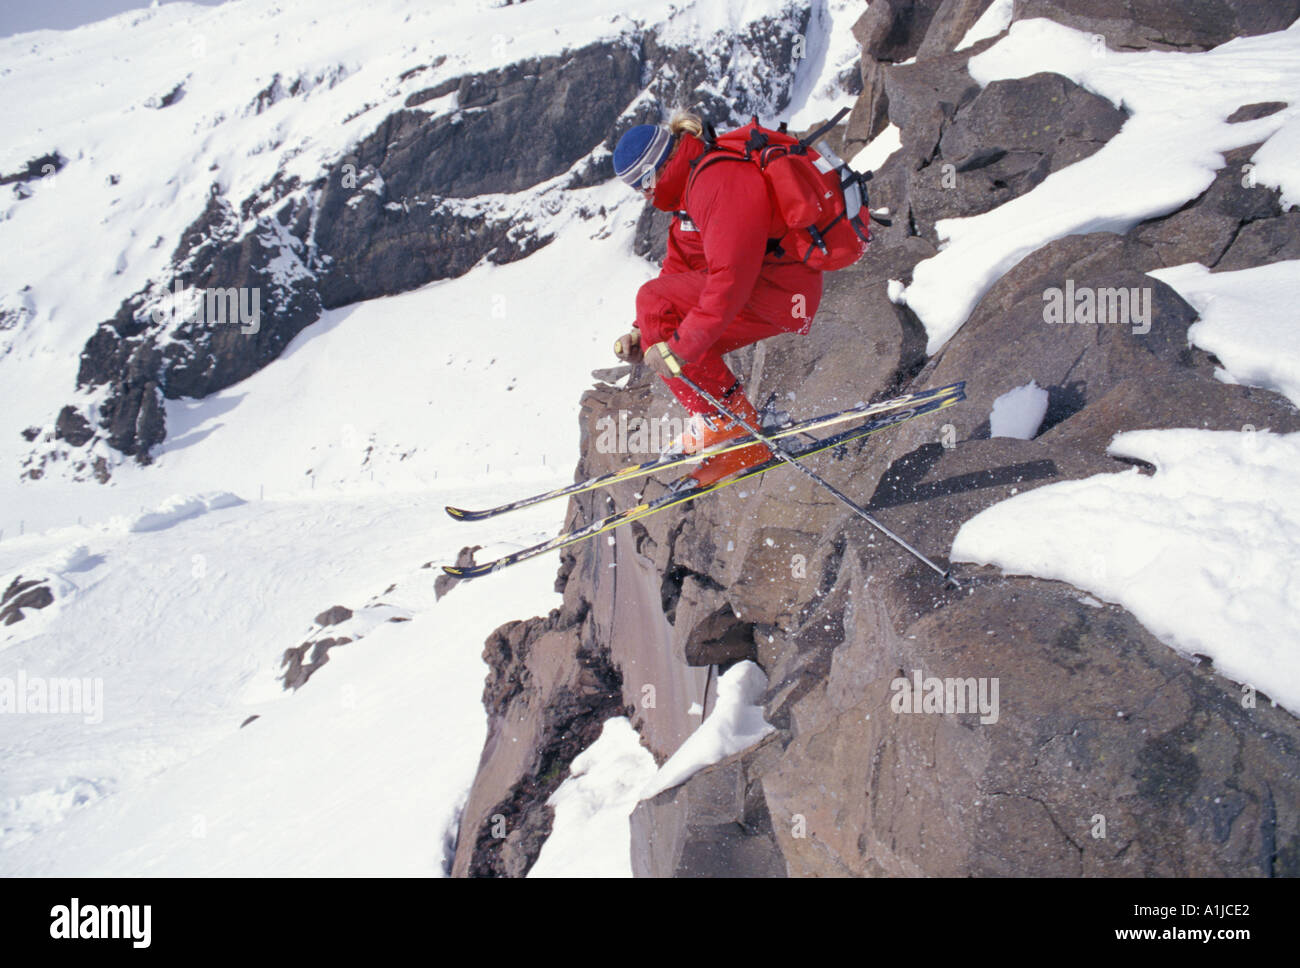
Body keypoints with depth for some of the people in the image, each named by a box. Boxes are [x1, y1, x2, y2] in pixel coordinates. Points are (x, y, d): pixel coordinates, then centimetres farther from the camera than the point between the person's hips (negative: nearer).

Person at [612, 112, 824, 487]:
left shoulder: (720, 180, -18)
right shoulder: (691, 190, 16)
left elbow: (730, 275, -28)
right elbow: (677, 271, 16)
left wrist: (681, 345, -28)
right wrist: (644, 334, 4)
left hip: (781, 287, -11)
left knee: (654, 299, -15)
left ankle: (725, 421, -13)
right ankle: (740, 445, 6)